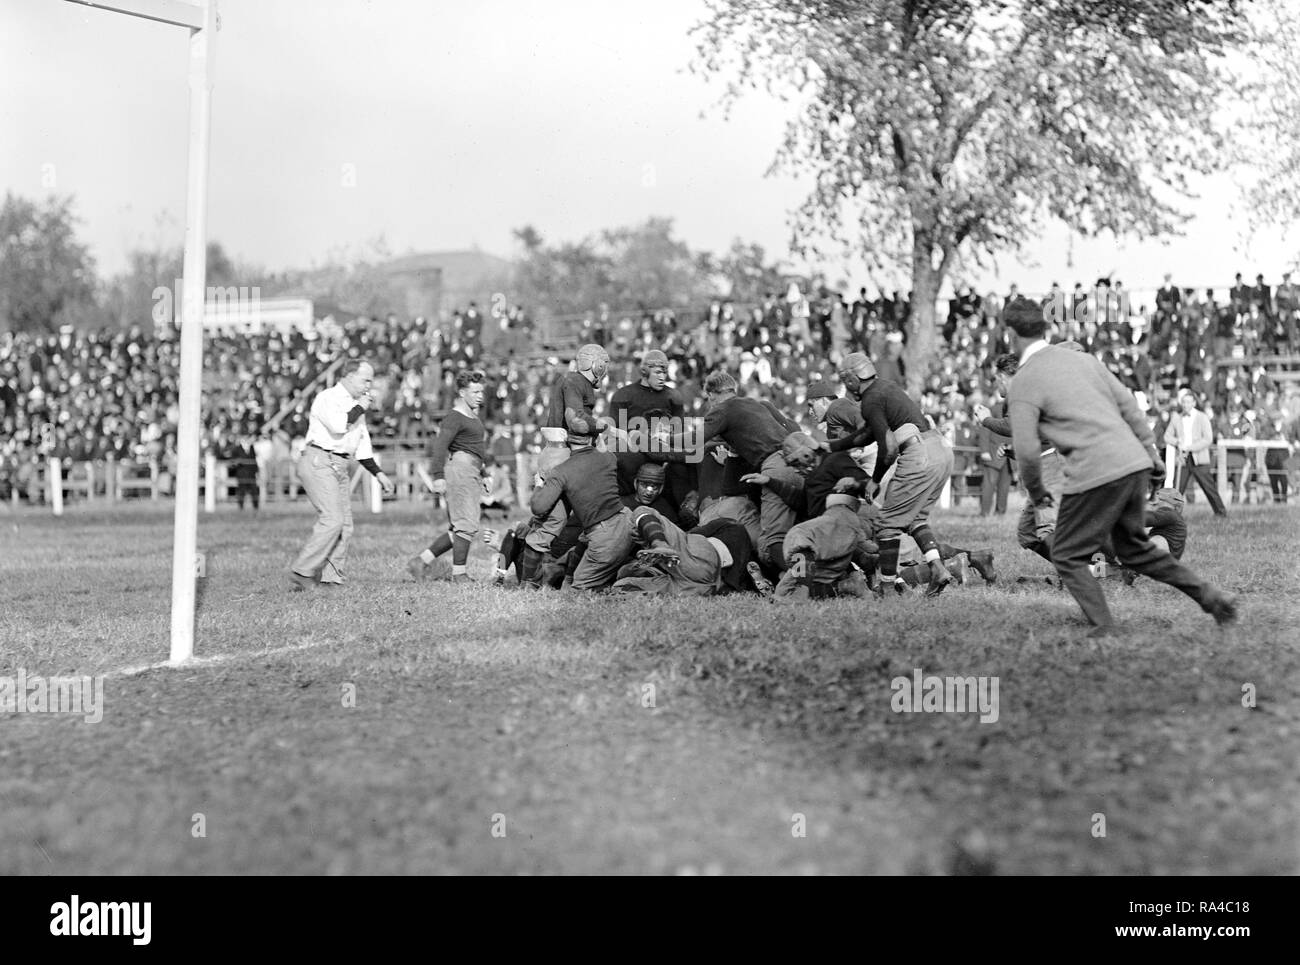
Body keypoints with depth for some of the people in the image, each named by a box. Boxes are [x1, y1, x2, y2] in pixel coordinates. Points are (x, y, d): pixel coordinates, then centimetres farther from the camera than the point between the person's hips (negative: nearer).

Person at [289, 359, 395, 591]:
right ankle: (301, 573, -14)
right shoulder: (327, 398, -5)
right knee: (332, 520, -19)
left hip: (340, 467, 9)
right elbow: (338, 425, -24)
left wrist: (378, 473, 20)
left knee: (345, 526, 1)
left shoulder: (356, 405, 22)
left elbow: (362, 445, 27)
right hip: (319, 462, -9)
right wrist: (359, 408, -10)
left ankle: (330, 580, 3)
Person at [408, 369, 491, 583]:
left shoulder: (474, 418, 23)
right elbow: (439, 446, -18)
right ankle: (459, 573, -3)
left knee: (459, 528, 9)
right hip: (459, 468, -10)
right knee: (466, 525, -9)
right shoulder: (455, 417, -9)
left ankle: (421, 560, 12)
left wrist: (484, 476, 29)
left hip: (472, 473, 10)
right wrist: (438, 476, -26)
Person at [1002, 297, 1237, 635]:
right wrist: (1151, 452, 21)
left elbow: (1027, 450, -11)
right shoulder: (1081, 358, 15)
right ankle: (1209, 596, 19)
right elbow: (1127, 403, 15)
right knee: (1133, 549, 24)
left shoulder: (1023, 383, -5)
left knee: (1068, 557, 8)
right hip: (1135, 464, 7)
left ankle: (1104, 631, -3)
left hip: (1096, 475, -7)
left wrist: (1039, 497, 3)